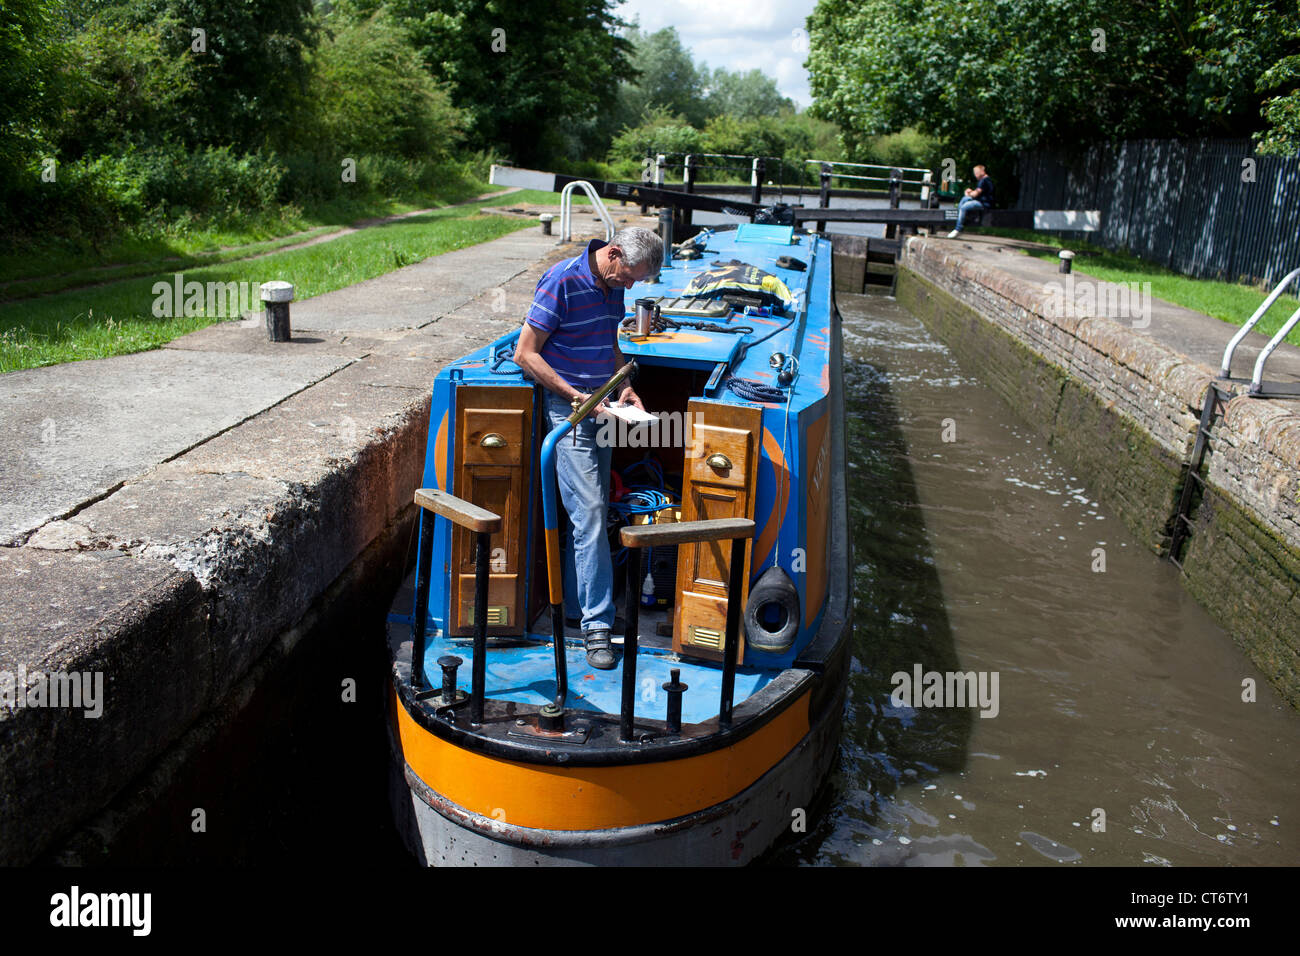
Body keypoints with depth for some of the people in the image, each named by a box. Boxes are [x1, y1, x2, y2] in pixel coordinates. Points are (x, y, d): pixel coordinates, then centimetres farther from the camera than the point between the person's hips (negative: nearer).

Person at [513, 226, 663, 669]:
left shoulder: (613, 287, 7)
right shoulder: (562, 282, -15)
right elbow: (525, 354, -15)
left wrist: (623, 385, 7)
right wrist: (574, 395, -18)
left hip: (601, 408, 8)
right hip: (568, 411, -7)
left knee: (595, 509, 11)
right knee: (588, 513, -10)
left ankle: (575, 600, 24)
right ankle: (597, 623, -5)